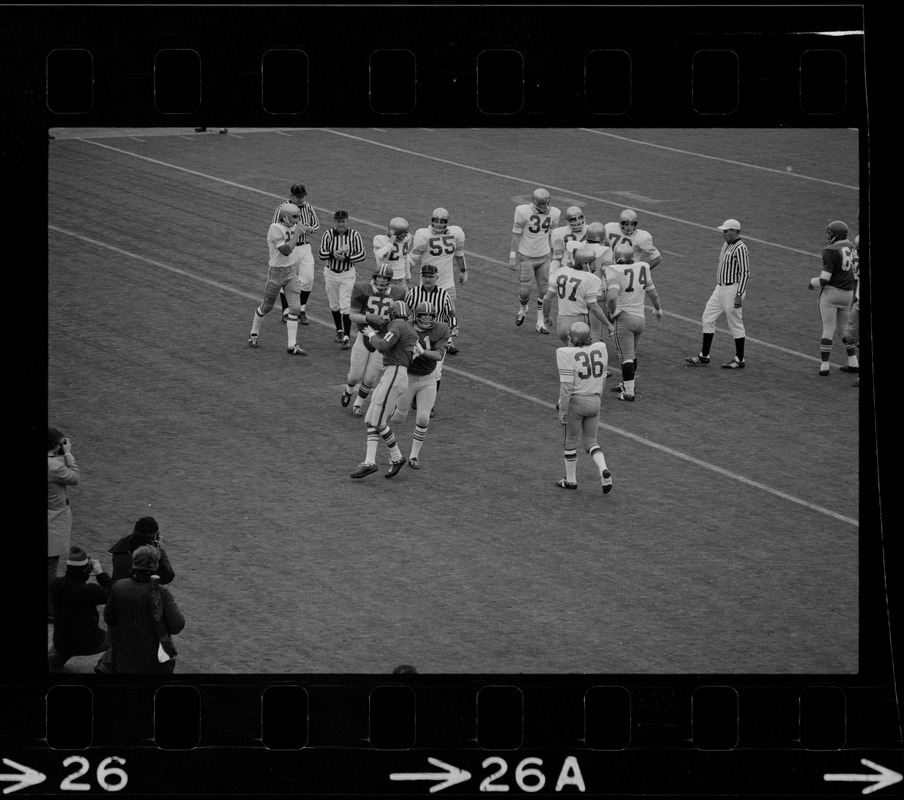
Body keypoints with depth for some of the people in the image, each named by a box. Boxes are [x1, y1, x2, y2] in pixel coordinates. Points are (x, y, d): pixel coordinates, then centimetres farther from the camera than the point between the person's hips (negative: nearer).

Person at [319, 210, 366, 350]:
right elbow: (322, 255, -11)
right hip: (331, 274, 2)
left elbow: (362, 255, -8)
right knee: (334, 305, 15)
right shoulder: (328, 235, -8)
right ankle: (339, 330, 37)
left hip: (348, 274, -2)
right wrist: (335, 254, -28)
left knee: (345, 307, -11)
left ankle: (346, 338, -10)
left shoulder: (354, 235, -9)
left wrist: (346, 258, -20)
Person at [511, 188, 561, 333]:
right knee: (525, 291, -2)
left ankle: (540, 323, 17)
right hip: (526, 257, -3)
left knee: (544, 291, 4)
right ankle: (523, 310, 32)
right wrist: (512, 257, -9)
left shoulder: (553, 213, -4)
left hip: (544, 257, 3)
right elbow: (516, 235, -9)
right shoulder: (523, 211, -16)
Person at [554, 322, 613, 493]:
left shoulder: (567, 355, -18)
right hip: (594, 401, 5)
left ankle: (571, 480, 25)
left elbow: (566, 386, -19)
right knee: (591, 442, 15)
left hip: (575, 402, -5)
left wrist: (562, 410, -11)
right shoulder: (600, 350, -1)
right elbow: (602, 380, 9)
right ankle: (604, 471, -8)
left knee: (571, 442, 14)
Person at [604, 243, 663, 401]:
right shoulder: (642, 268, 3)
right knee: (632, 354, 22)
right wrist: (658, 309, 33)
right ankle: (627, 384, 36)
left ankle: (628, 392, 3)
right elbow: (653, 293, 15)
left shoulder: (614, 271, -14)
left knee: (626, 356, 1)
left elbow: (612, 296, -27)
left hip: (624, 317, -6)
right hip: (641, 317, 6)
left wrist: (612, 312, -9)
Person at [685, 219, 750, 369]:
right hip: (720, 289, 10)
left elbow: (745, 273, -21)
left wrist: (739, 295, -24)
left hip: (732, 290, -10)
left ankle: (740, 360, 10)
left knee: (735, 324, -1)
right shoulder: (727, 245, 12)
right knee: (708, 318, 10)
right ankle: (704, 356, 15)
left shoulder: (740, 248, -18)